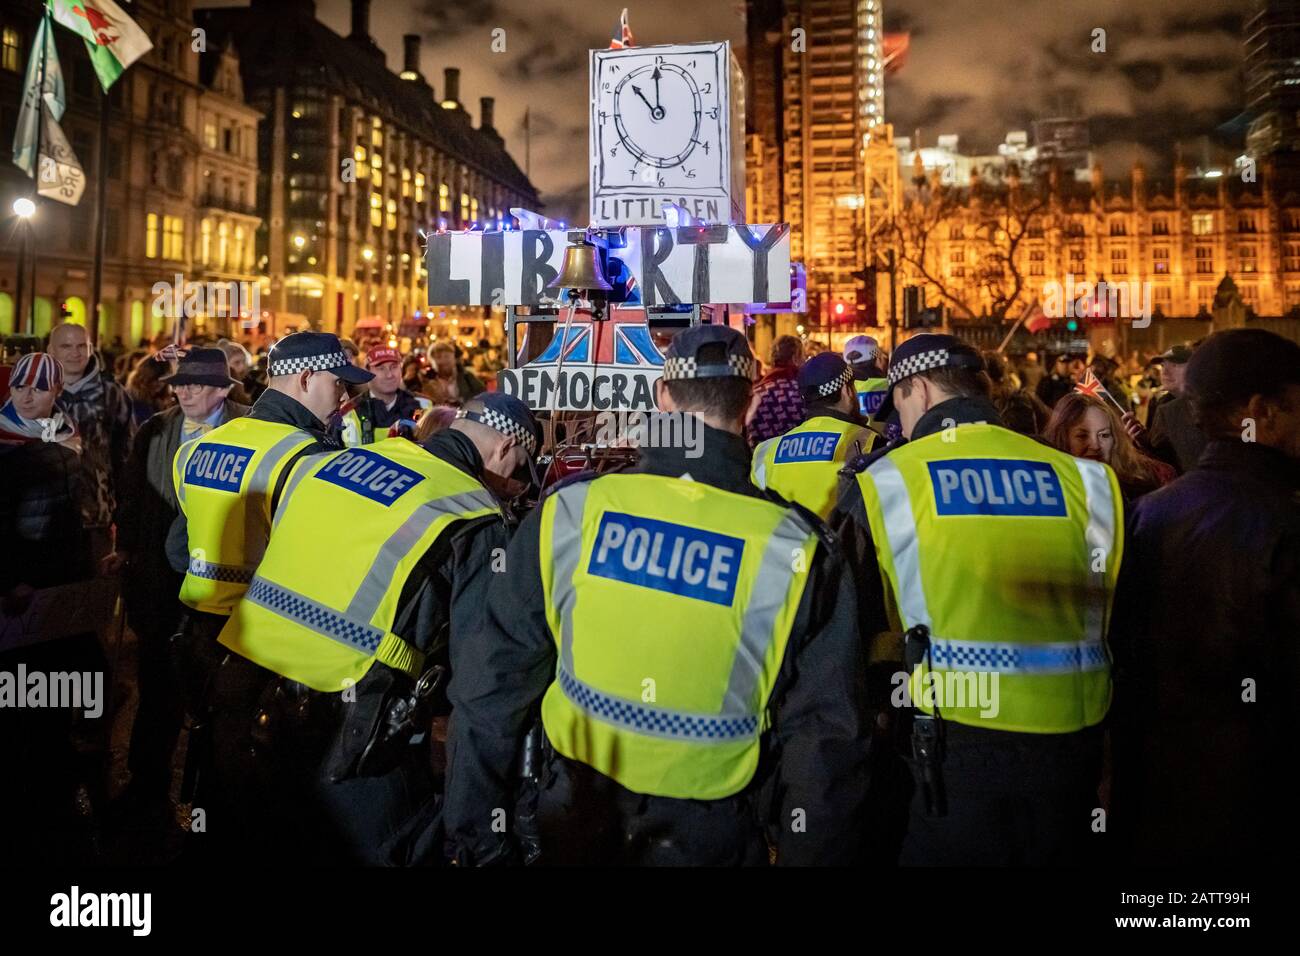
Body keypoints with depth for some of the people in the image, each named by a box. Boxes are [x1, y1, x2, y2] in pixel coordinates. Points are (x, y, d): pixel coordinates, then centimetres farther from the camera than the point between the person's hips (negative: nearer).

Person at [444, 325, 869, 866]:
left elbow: (490, 691, -8)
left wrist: (477, 841, 5)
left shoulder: (568, 512, -14)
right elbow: (825, 743, -11)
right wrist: (811, 853, 6)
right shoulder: (799, 550, -17)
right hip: (711, 840, -1)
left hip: (574, 826, 2)